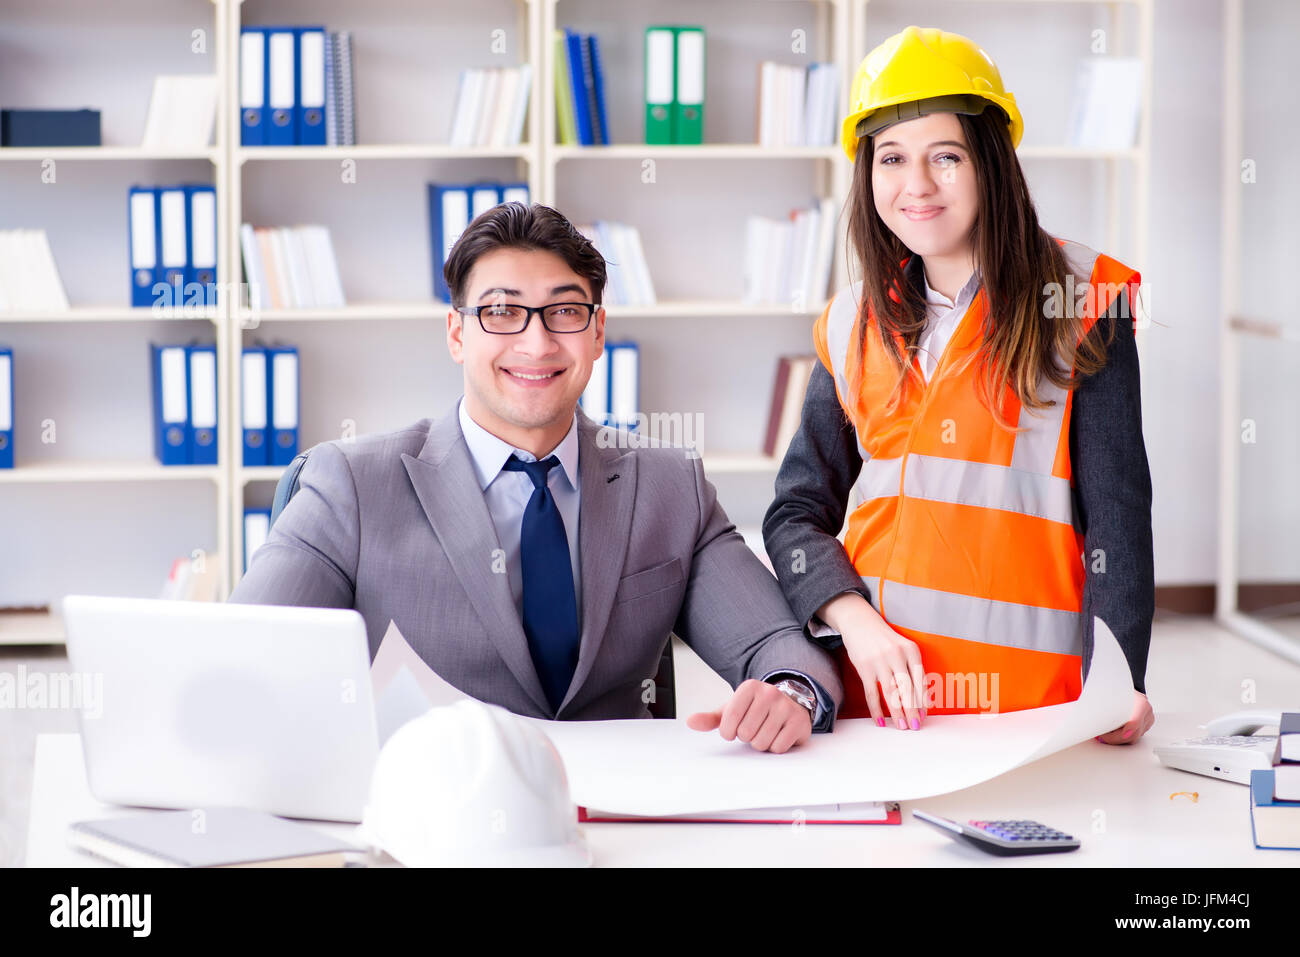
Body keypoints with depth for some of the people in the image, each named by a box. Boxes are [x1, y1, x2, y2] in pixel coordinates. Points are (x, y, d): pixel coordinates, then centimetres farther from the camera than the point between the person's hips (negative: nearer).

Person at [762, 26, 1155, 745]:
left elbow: (1117, 509, -3)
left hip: (1029, 692, -3)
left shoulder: (1079, 303, 0)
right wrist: (855, 623, -9)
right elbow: (797, 512, 11)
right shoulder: (855, 324, 11)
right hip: (871, 683, 3)